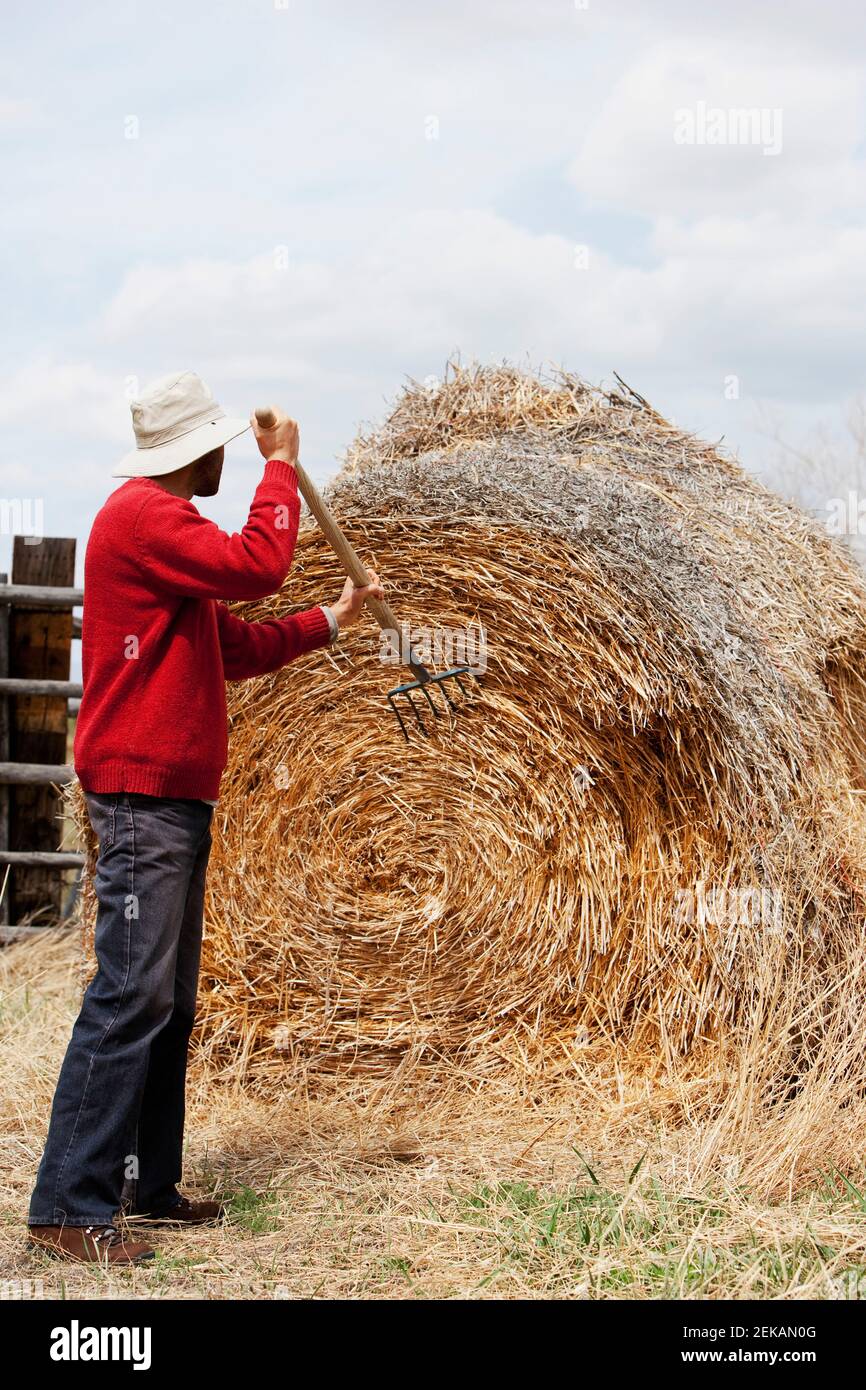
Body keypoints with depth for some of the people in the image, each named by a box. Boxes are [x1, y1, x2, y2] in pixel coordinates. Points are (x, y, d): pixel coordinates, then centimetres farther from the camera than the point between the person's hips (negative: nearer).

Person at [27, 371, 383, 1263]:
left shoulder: (167, 523, 21)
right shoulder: (142, 514, -10)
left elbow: (236, 651, 23)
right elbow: (256, 567, -20)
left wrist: (328, 621, 18)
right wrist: (281, 464, -8)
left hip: (178, 799, 11)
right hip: (141, 791, -11)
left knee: (170, 1000, 13)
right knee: (132, 994, -12)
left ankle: (148, 1185, 20)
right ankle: (67, 1208, -9)